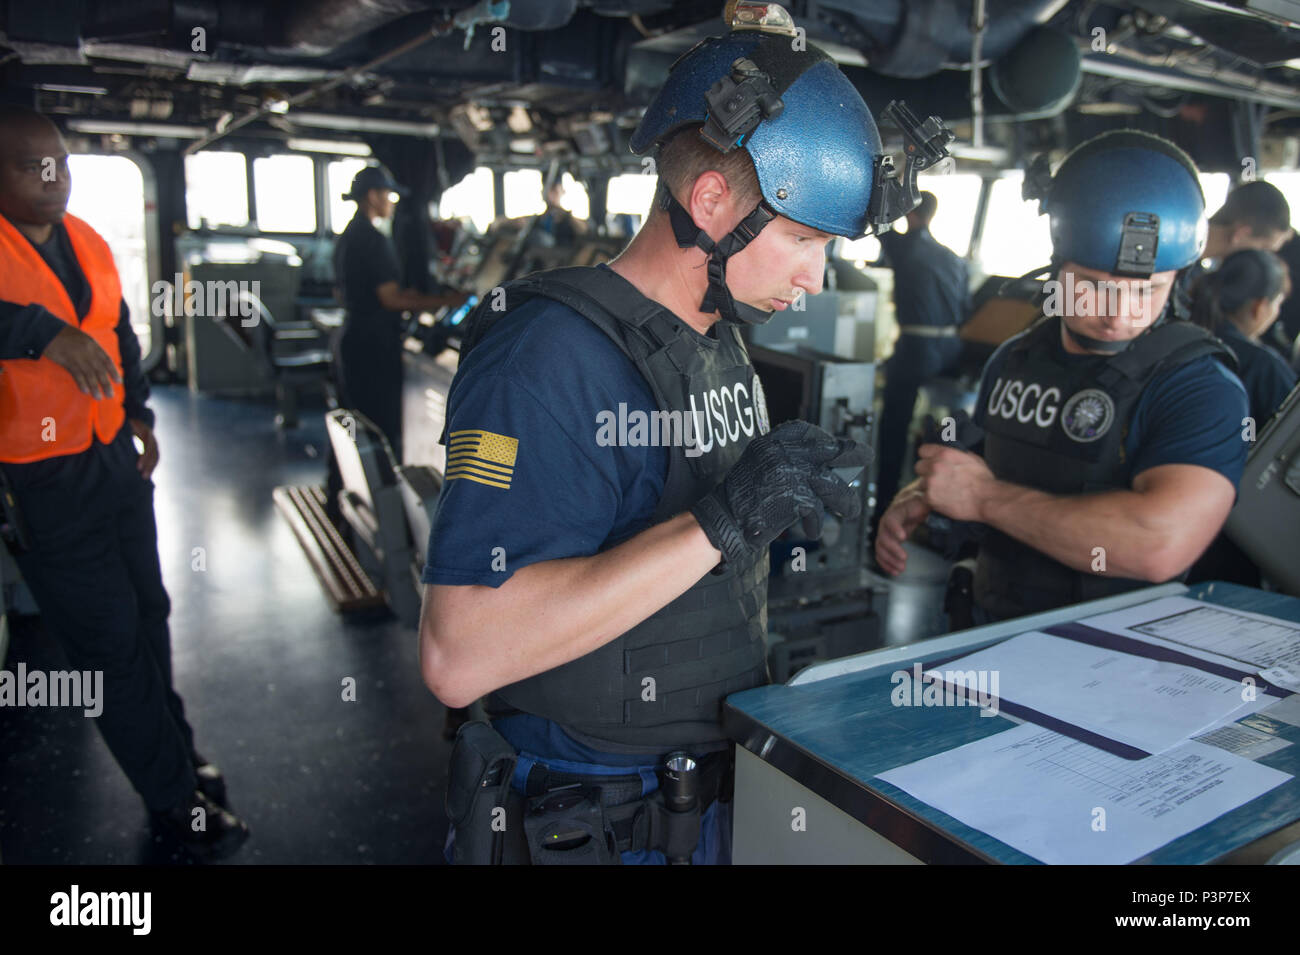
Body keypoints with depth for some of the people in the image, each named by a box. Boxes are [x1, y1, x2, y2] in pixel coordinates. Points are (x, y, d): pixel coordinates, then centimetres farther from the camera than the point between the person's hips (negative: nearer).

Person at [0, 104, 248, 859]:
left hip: (116, 459, 7)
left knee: (149, 611, 17)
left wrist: (138, 412, 14)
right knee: (110, 638, 1)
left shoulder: (88, 242, 7)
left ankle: (175, 747, 37)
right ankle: (176, 797, 16)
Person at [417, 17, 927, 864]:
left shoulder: (721, 341, 5)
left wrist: (795, 497, 0)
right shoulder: (547, 355, -23)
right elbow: (459, 658, -31)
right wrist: (717, 524, -33)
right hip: (596, 827, -8)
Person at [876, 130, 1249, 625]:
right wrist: (916, 501, 2)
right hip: (991, 638, 6)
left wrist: (985, 497, -18)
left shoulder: (1199, 385, -12)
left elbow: (1162, 544, -28)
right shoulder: (1015, 356, 8)